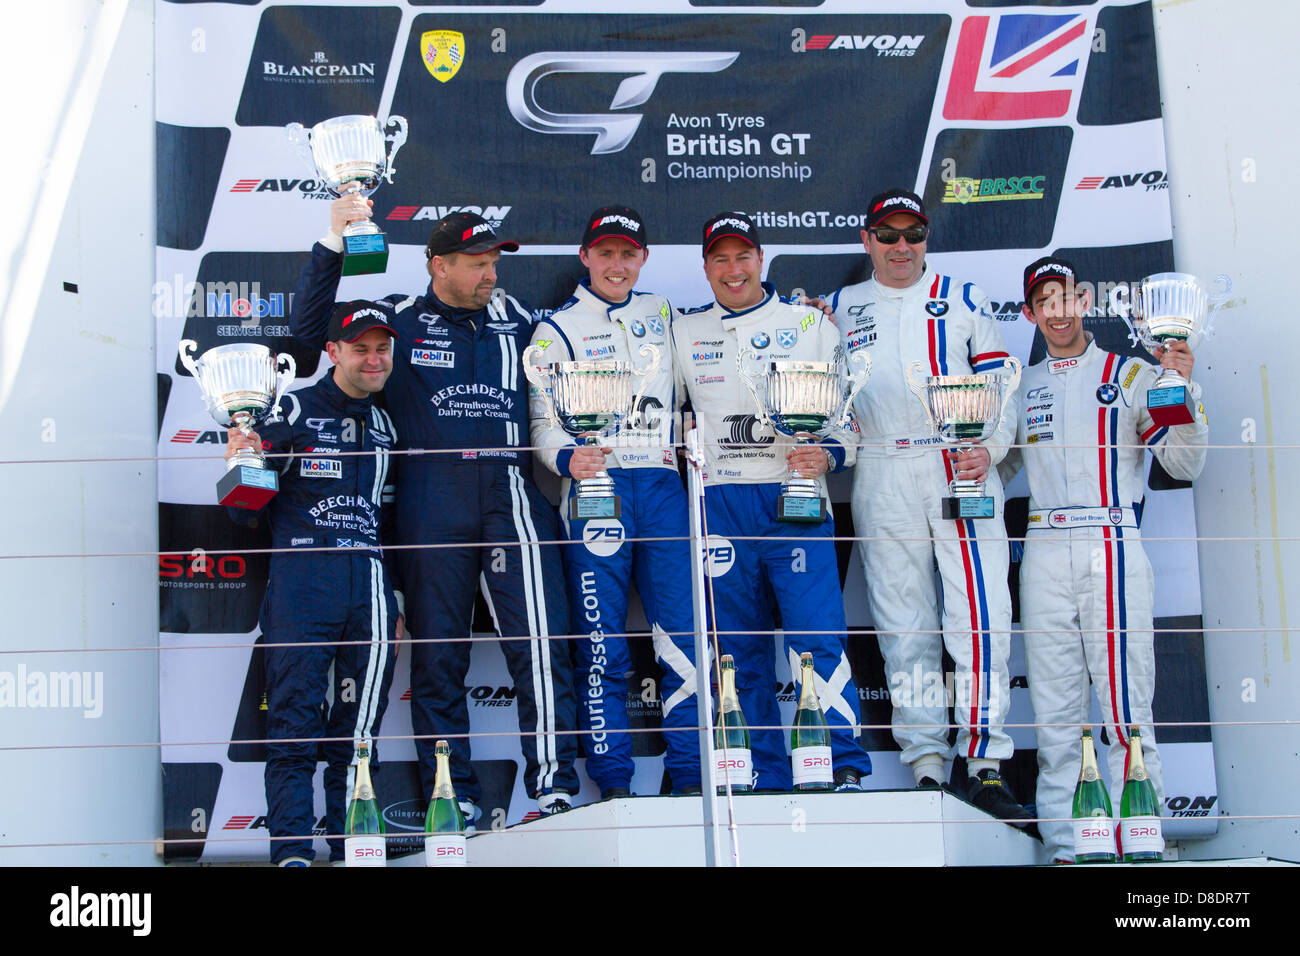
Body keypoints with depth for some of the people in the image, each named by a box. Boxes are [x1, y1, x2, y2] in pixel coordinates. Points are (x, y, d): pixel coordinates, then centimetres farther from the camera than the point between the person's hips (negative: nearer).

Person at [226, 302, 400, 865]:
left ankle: (350, 850, 13)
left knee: (358, 732, 6)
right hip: (300, 583, -4)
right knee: (294, 725, -6)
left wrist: (396, 604, 20)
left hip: (369, 587, 4)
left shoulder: (385, 425, 19)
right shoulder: (292, 412, 3)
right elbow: (247, 514, 1)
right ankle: (291, 851, -3)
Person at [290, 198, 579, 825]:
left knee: (539, 643, -10)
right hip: (431, 506, -1)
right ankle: (451, 795, 13)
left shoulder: (514, 318, 17)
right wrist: (333, 243, -3)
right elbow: (307, 327, 4)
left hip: (511, 495, 1)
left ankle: (553, 787, -5)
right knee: (438, 654, 4)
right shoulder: (400, 320, 10)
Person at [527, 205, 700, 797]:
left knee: (684, 632, -1)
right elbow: (543, 421, -2)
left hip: (661, 483, 3)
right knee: (602, 643, -3)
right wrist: (567, 459, -20)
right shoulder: (558, 328, 5)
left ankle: (691, 778, 6)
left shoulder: (661, 313, 17)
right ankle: (613, 783, 4)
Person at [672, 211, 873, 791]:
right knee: (740, 650, 4)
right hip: (720, 505, 2)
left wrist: (828, 455, -12)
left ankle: (845, 772, -4)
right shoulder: (684, 333, 14)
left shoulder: (810, 324, 9)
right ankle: (768, 782, 13)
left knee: (819, 641, -11)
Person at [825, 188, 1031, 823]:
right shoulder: (841, 308, 18)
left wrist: (989, 447, -7)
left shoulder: (962, 299, 14)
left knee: (981, 616, -10)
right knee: (903, 625, 1)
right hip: (881, 479, 2)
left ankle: (982, 762, -4)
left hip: (960, 468, -1)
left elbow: (998, 382, 8)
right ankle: (925, 767, 6)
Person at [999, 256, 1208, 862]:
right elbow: (996, 469, 24)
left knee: (1126, 708, -6)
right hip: (1043, 556, 4)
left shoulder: (1131, 375, 7)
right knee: (1054, 712, 5)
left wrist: (1182, 390, -12)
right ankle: (1062, 847, 10)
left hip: (1112, 549, -3)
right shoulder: (1020, 388, 18)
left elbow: (1185, 465, 1)